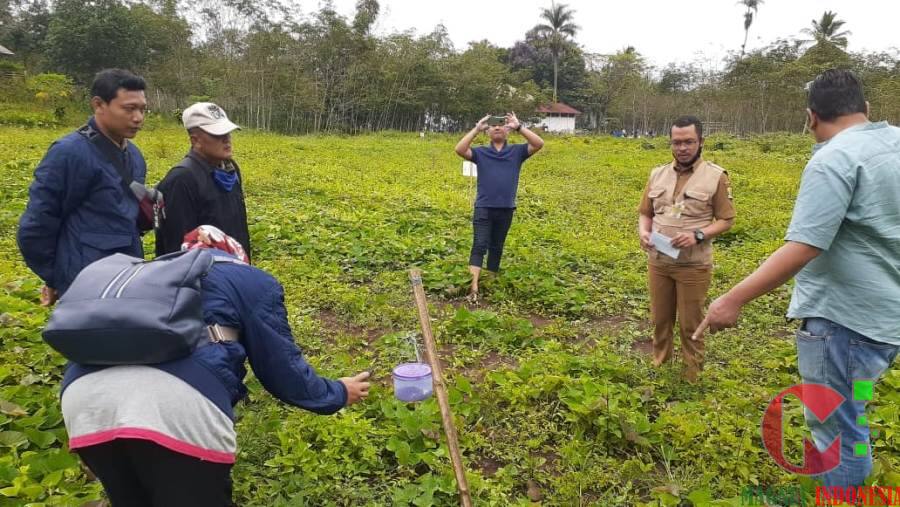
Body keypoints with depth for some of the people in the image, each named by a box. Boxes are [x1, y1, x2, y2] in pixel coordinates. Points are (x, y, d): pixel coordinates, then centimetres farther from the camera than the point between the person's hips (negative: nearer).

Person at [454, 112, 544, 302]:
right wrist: (477, 128, -9)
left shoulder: (517, 151, 7)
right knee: (479, 246, -12)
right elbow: (459, 150, -11)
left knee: (496, 248, 13)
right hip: (483, 208, -2)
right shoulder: (480, 152, 4)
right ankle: (473, 286, -20)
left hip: (506, 209, 2)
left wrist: (519, 127, -10)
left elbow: (539, 144, -7)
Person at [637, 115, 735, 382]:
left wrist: (698, 235, -20)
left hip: (694, 266, -3)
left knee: (690, 325, 8)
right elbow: (645, 213, 13)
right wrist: (643, 232, -9)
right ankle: (659, 367, 34)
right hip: (658, 263, 4)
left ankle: (692, 376, 27)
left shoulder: (716, 176, -6)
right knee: (660, 320, 15)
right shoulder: (658, 174, 6)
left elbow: (726, 220, -3)